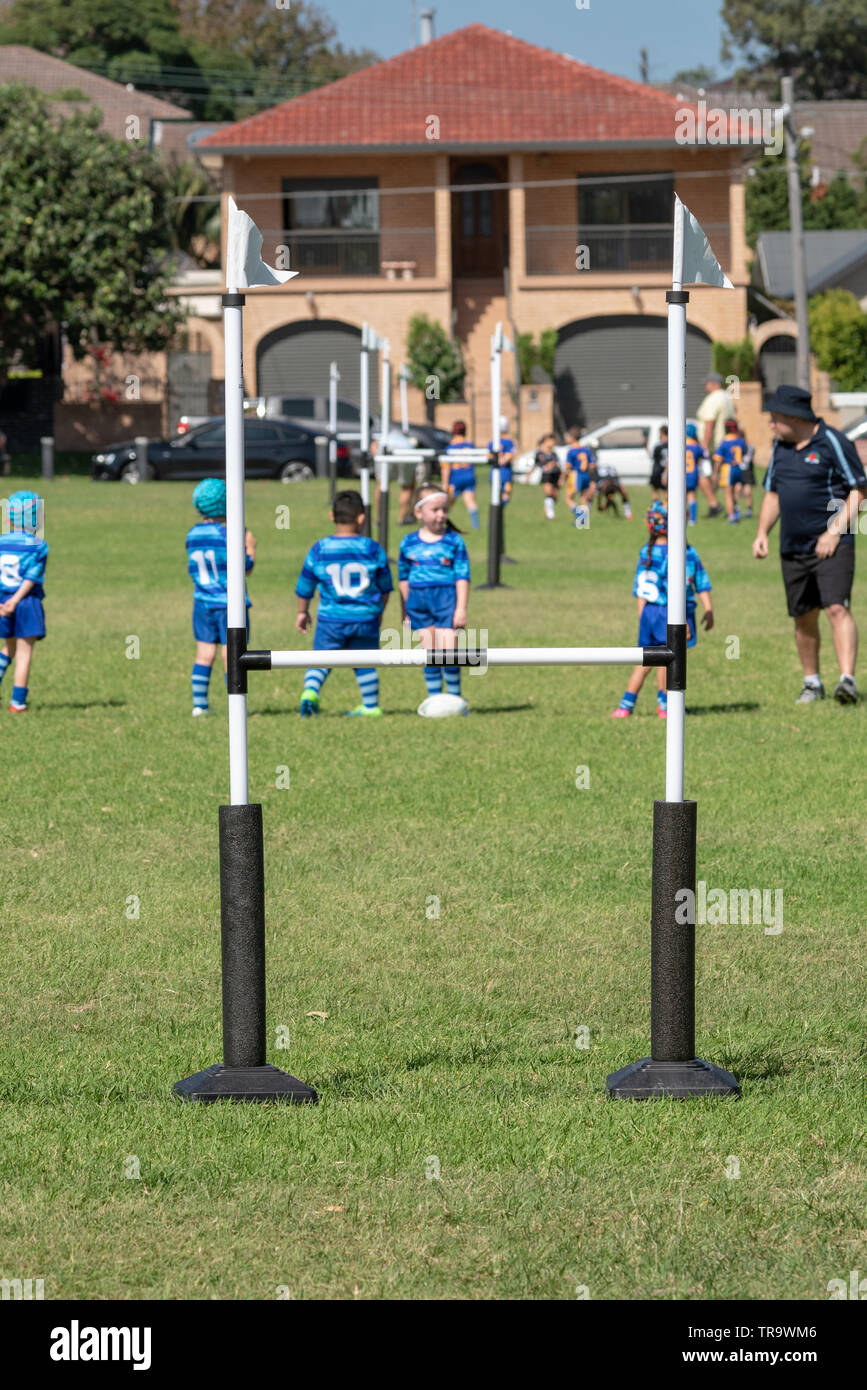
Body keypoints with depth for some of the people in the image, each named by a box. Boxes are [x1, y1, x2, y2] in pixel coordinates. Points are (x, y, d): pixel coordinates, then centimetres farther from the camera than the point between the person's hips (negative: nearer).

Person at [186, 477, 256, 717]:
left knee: (204, 654, 10)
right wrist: (250, 548, 7)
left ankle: (199, 703, 9)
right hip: (229, 603, -6)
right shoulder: (227, 535, -16)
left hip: (202, 603, 6)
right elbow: (246, 569, -12)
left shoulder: (192, 535, 4)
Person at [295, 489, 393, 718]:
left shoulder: (319, 549, -3)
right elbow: (385, 587, 10)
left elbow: (305, 587, 6)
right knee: (364, 662, 15)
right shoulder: (373, 549, -2)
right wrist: (379, 610, 28)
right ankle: (371, 706, 21)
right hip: (366, 617, 1)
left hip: (331, 619, -1)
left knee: (320, 659, 6)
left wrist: (302, 612, 22)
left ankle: (310, 691, -18)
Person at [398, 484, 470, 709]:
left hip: (447, 600, -2)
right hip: (419, 602, 2)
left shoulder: (454, 541, -1)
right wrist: (405, 610, 14)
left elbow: (462, 577, -2)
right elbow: (403, 578, 13)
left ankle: (454, 697, 5)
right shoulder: (409, 543, 5)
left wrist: (461, 608, -8)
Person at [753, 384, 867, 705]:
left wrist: (835, 531, -16)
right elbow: (772, 494, 22)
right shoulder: (780, 447, 12)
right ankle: (812, 683, 23)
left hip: (832, 546, -7)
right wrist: (761, 533, 7)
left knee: (837, 609, -19)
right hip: (792, 548, 7)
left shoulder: (832, 443, -8)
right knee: (803, 617, 10)